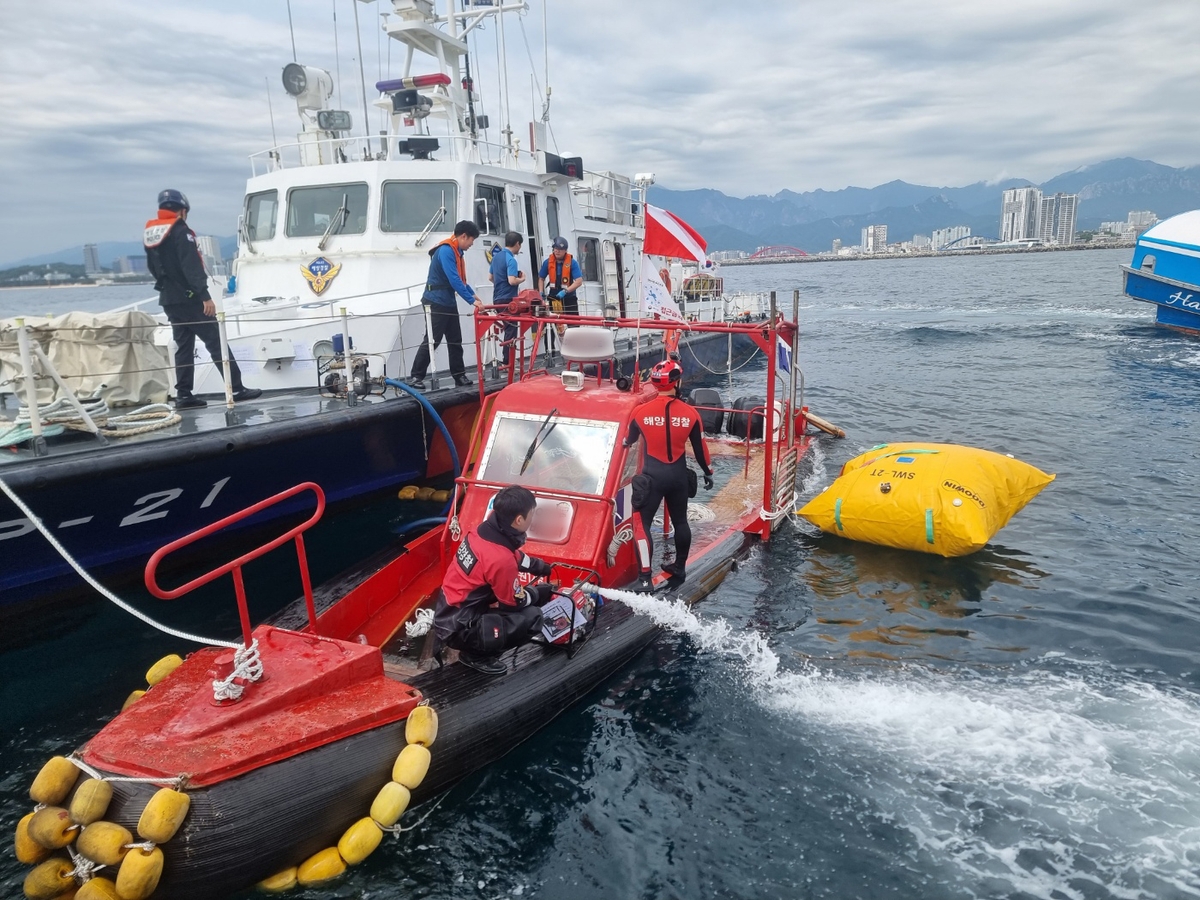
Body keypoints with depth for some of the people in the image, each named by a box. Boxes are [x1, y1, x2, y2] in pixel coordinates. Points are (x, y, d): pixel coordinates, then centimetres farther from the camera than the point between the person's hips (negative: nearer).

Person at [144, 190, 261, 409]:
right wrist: (205, 296, -22)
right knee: (216, 342, -5)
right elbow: (192, 267, -20)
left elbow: (153, 267, 21)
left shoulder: (148, 233, 13)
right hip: (189, 298, -8)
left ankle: (183, 395, 8)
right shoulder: (180, 231, -13)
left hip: (168, 299, 8)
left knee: (183, 346, 11)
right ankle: (236, 388, -6)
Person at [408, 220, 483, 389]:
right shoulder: (446, 251, -19)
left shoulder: (457, 252, 11)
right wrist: (472, 301, -28)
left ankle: (459, 376, 15)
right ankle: (416, 377, -2)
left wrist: (474, 295, 8)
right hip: (436, 303, -10)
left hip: (449, 303, 10)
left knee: (455, 341, 10)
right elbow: (454, 280, -27)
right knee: (431, 340, -7)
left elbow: (461, 279, 20)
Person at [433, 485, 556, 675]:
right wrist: (542, 591, 6)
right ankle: (476, 655, 0)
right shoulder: (500, 558, -28)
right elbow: (517, 602, -11)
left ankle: (476, 651, 14)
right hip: (458, 629, -9)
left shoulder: (482, 531, -3)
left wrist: (544, 568, 22)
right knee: (532, 617, -15)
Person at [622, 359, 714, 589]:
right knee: (680, 521, 20)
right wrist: (708, 472, 19)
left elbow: (629, 441, 9)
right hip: (679, 475, 3)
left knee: (642, 523, 1)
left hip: (652, 475, -3)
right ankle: (679, 568, 35)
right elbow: (700, 447, 3)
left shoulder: (640, 412, -9)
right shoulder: (690, 413, -6)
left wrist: (626, 443, 34)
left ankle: (645, 578, -6)